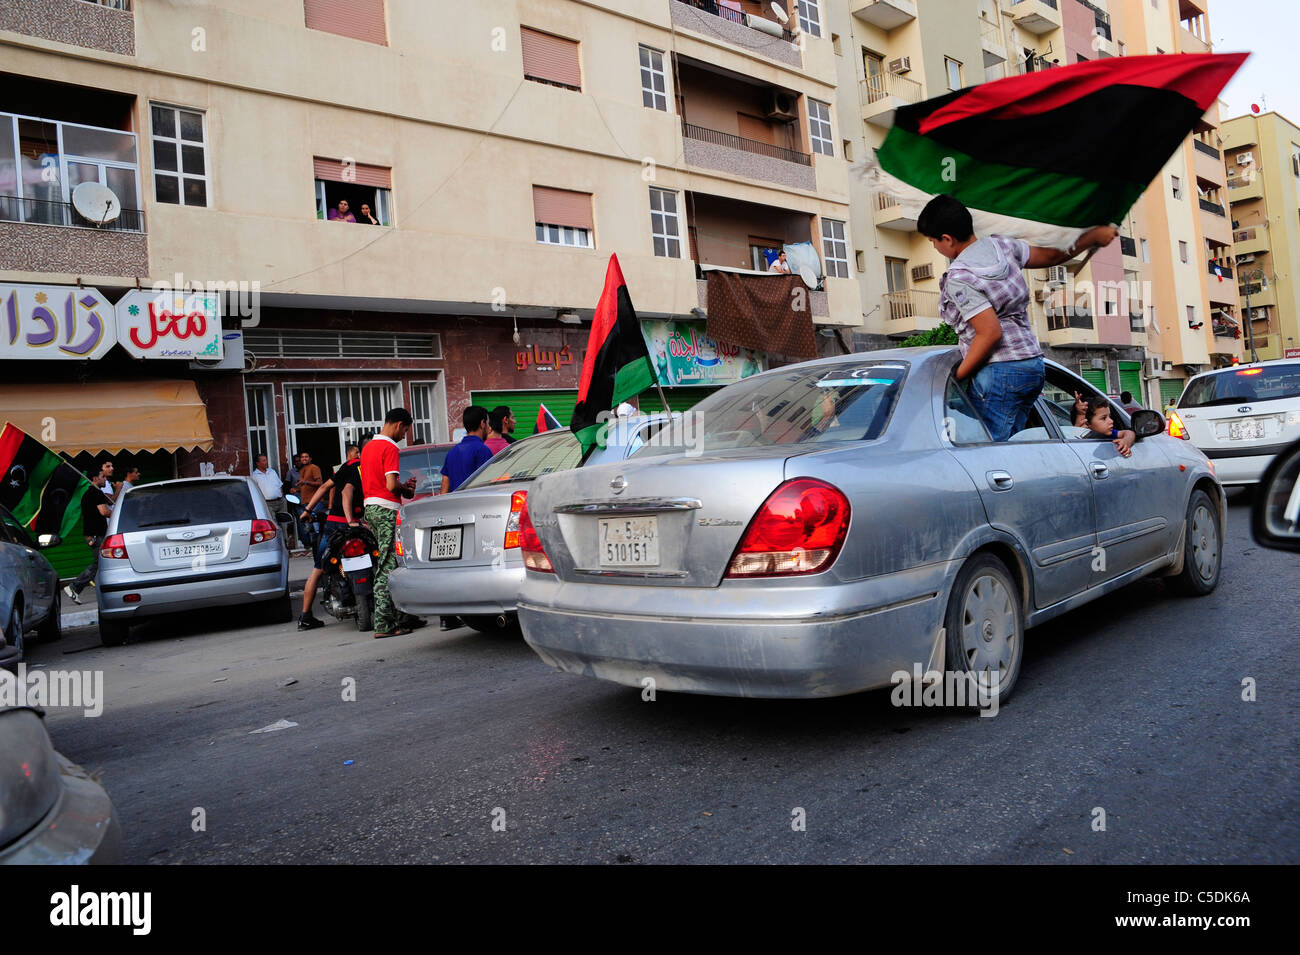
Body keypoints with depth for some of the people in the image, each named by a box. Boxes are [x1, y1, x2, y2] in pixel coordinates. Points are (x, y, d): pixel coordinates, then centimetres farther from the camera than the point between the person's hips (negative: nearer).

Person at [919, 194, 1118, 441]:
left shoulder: (958, 279, -15)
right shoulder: (1001, 245, 8)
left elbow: (990, 333, -19)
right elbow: (1051, 256, 19)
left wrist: (956, 377, -12)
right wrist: (1095, 234, 34)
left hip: (999, 371, -9)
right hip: (1033, 364, 9)